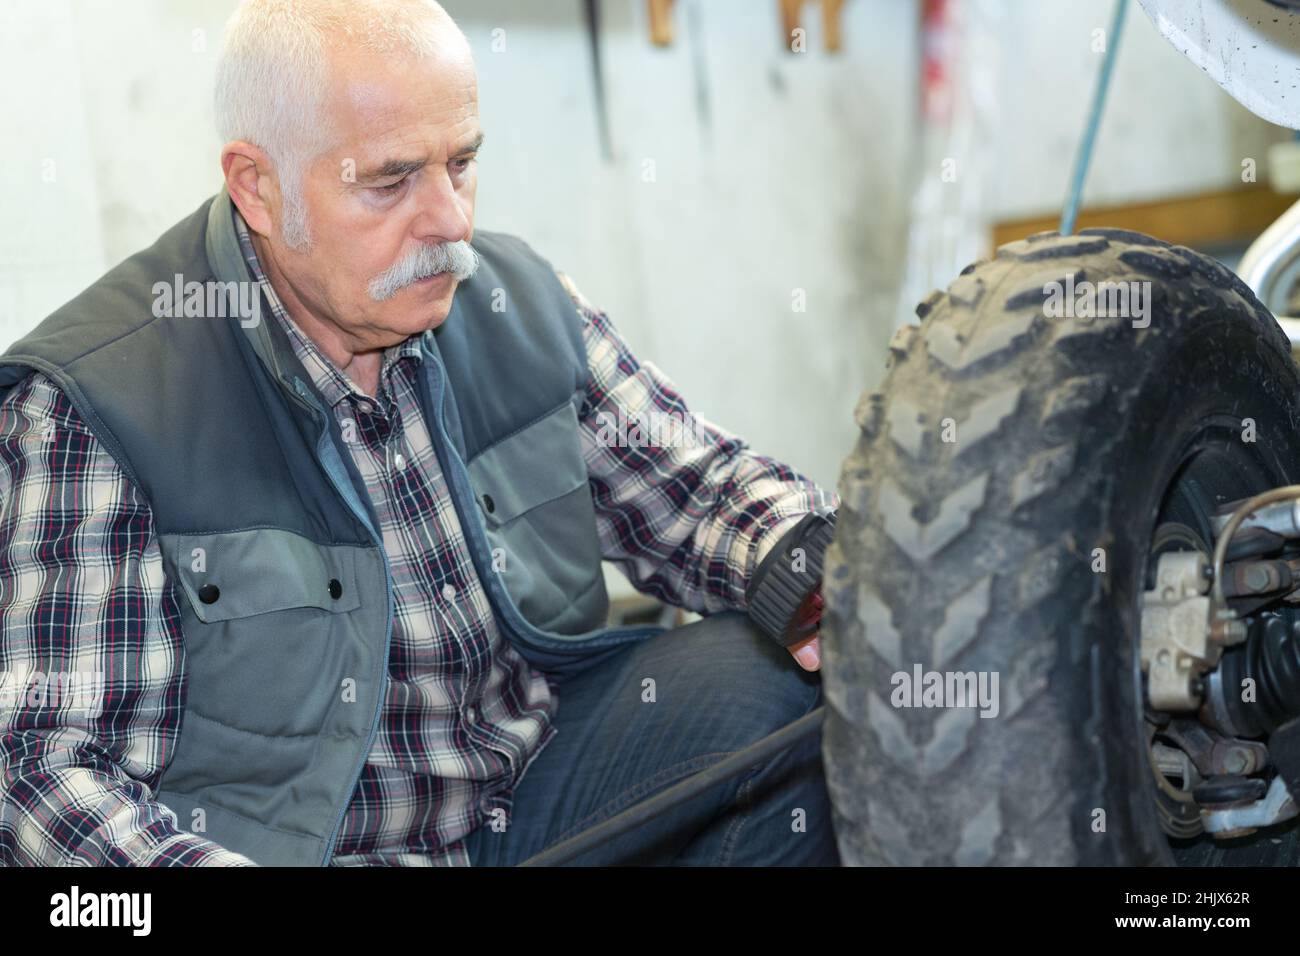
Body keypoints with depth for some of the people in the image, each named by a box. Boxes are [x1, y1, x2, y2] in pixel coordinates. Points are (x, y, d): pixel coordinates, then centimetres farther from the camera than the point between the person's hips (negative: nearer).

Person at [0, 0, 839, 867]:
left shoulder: (519, 298, 2)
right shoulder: (91, 410, -17)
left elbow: (694, 487, 9)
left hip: (546, 788, 5)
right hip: (293, 844, -4)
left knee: (810, 681, -14)